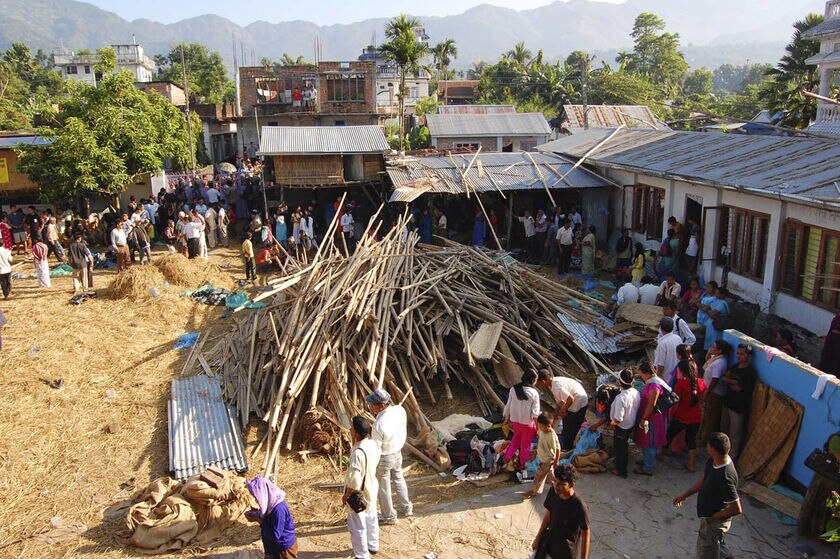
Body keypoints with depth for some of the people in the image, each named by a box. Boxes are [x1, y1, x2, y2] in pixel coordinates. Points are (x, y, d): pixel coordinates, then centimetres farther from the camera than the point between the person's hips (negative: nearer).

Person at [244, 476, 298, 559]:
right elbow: (267, 518, 10)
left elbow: (275, 535, -29)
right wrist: (257, 514, -7)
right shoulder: (271, 503, -6)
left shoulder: (278, 509, -34)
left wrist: (260, 521, -24)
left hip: (284, 548, -9)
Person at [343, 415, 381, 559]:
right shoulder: (374, 444, -11)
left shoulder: (358, 453, -35)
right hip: (371, 489, 8)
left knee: (357, 527, 11)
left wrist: (346, 496, -12)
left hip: (359, 494, -8)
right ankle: (373, 546, 46)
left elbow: (354, 481, -28)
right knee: (371, 518, 27)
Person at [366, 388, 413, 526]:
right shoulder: (400, 410, -17)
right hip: (398, 452, 7)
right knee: (398, 479, 29)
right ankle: (406, 508, 45)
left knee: (383, 487, 16)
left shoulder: (379, 424, -36)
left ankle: (389, 517, 33)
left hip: (384, 458, -7)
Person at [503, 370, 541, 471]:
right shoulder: (534, 393, -20)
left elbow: (508, 406, -2)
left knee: (516, 437, 31)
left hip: (514, 421, 3)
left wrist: (506, 418, 14)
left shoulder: (513, 389, -11)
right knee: (525, 444, 17)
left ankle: (508, 456, 25)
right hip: (527, 423, -3)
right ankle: (521, 465, 30)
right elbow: (535, 413, -15)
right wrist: (537, 426, -1)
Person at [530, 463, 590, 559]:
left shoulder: (580, 507, -31)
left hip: (567, 550, -5)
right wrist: (538, 538, 9)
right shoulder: (553, 491, -15)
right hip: (550, 542, 5)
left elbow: (585, 535, -19)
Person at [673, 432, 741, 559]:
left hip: (715, 522, -8)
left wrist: (714, 517, -18)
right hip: (709, 516, 8)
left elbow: (736, 509, -31)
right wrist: (685, 495, 10)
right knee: (717, 543, 33)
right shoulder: (712, 461, -10)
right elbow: (703, 480, 9)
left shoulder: (725, 477, -37)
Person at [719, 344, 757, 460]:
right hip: (727, 402, 8)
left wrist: (728, 381, -5)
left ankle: (732, 456, 17)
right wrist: (733, 381, -14)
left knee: (735, 435, 3)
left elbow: (738, 388, -20)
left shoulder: (750, 372, -18)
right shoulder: (735, 366, 7)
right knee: (724, 428, 22)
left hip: (739, 407, -8)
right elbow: (723, 379, 4)